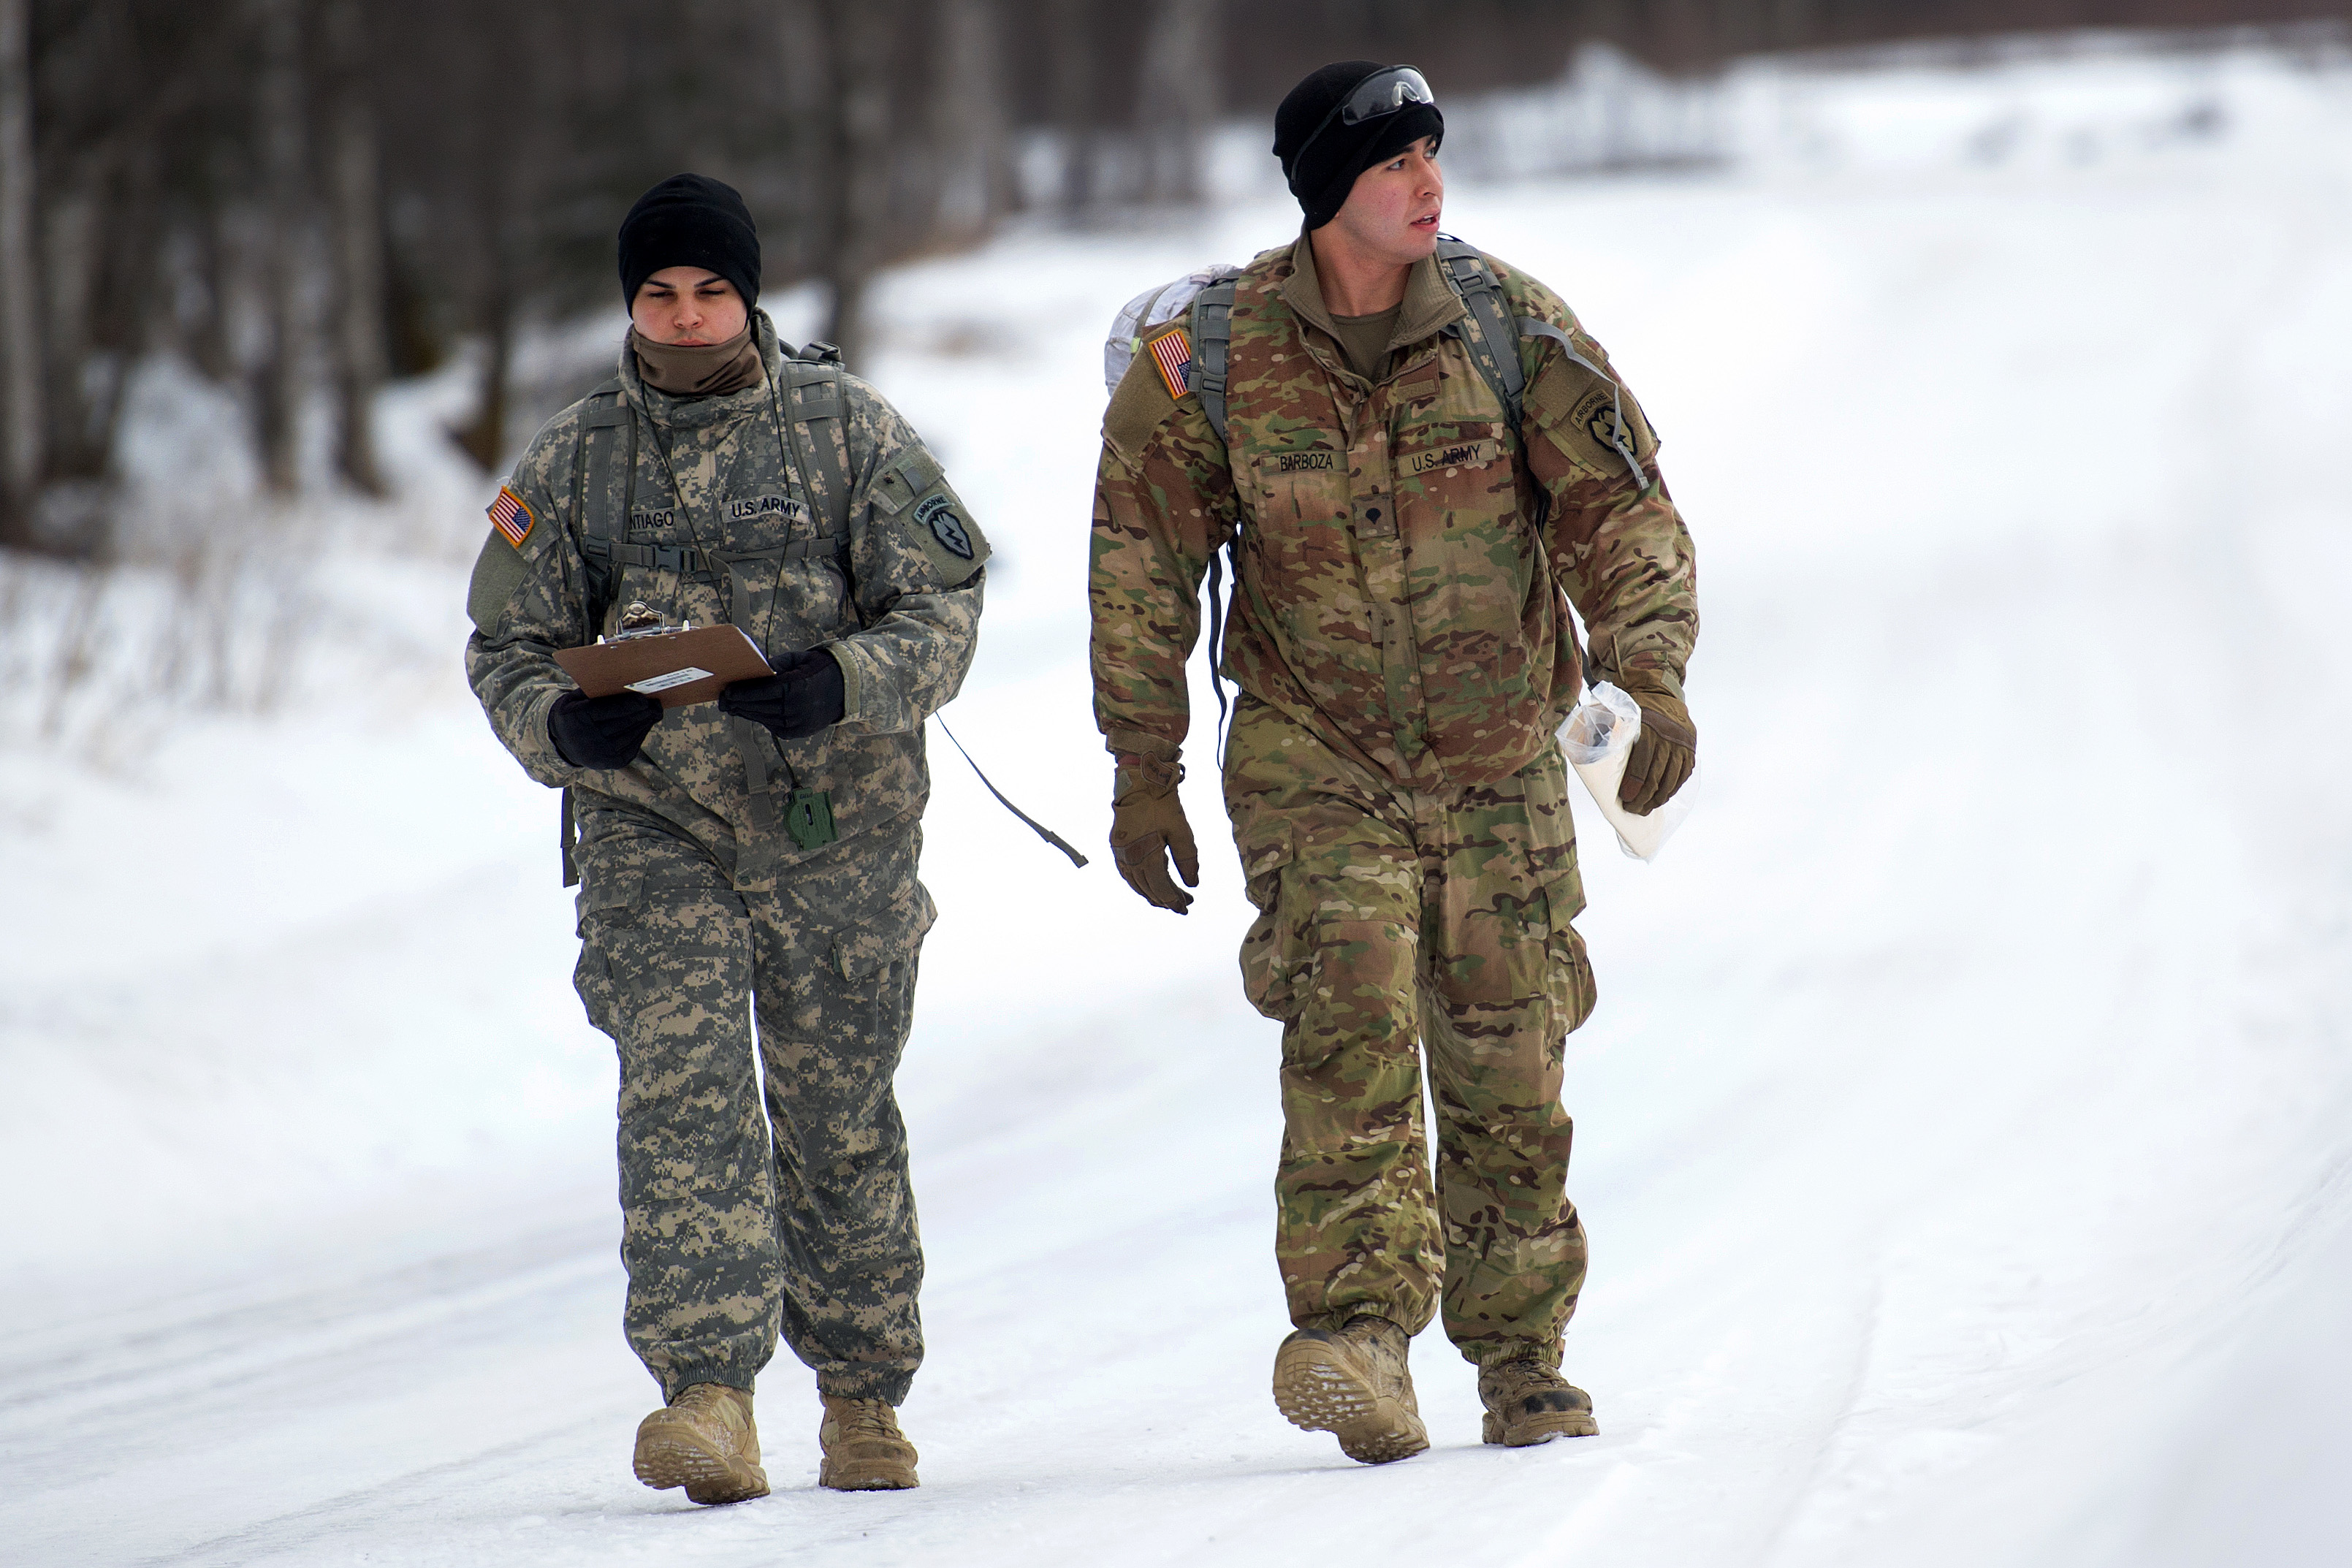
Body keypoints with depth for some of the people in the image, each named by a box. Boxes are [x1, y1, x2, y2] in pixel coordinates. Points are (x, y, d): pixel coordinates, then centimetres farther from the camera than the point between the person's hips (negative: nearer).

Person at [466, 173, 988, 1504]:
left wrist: (842, 685, -23)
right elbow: (507, 644, 9)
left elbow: (943, 604, -3)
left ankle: (864, 1396, 26)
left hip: (836, 826, -1)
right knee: (682, 1092, -16)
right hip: (652, 830, 1)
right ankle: (710, 1399, -23)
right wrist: (562, 725, -14)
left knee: (839, 1115, 8)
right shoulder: (571, 460, 6)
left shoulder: (846, 427, 0)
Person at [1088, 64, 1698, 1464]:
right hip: (1316, 756, -2)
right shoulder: (1216, 354, -10)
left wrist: (1654, 674, -24)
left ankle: (1523, 1359, 23)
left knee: (1507, 1064, 7)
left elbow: (1620, 509, -8)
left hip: (1497, 766, 2)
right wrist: (1143, 771, -3)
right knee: (1350, 1016, -22)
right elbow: (1143, 560, -2)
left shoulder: (1510, 324, -8)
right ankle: (1360, 1333, -28)